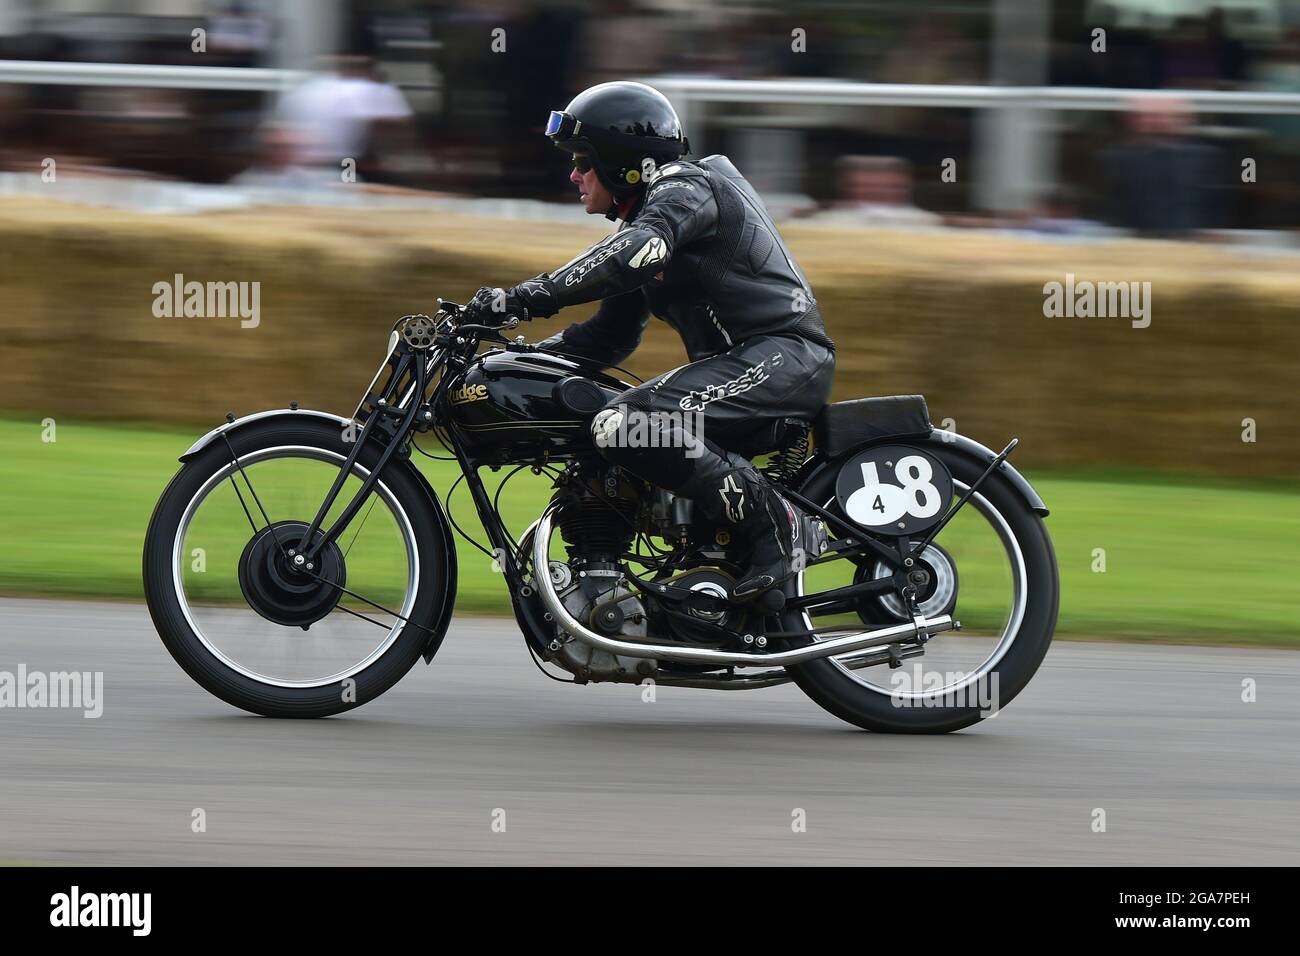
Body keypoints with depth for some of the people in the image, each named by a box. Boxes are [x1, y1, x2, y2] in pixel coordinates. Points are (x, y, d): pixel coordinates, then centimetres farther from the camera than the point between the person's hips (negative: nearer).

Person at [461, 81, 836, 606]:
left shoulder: (685, 187, -7)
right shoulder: (645, 219, 24)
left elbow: (631, 255, -28)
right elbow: (608, 336, 25)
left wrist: (527, 297, -32)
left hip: (782, 354, -11)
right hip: (737, 365, 11)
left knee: (625, 425, -29)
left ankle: (769, 521, -24)